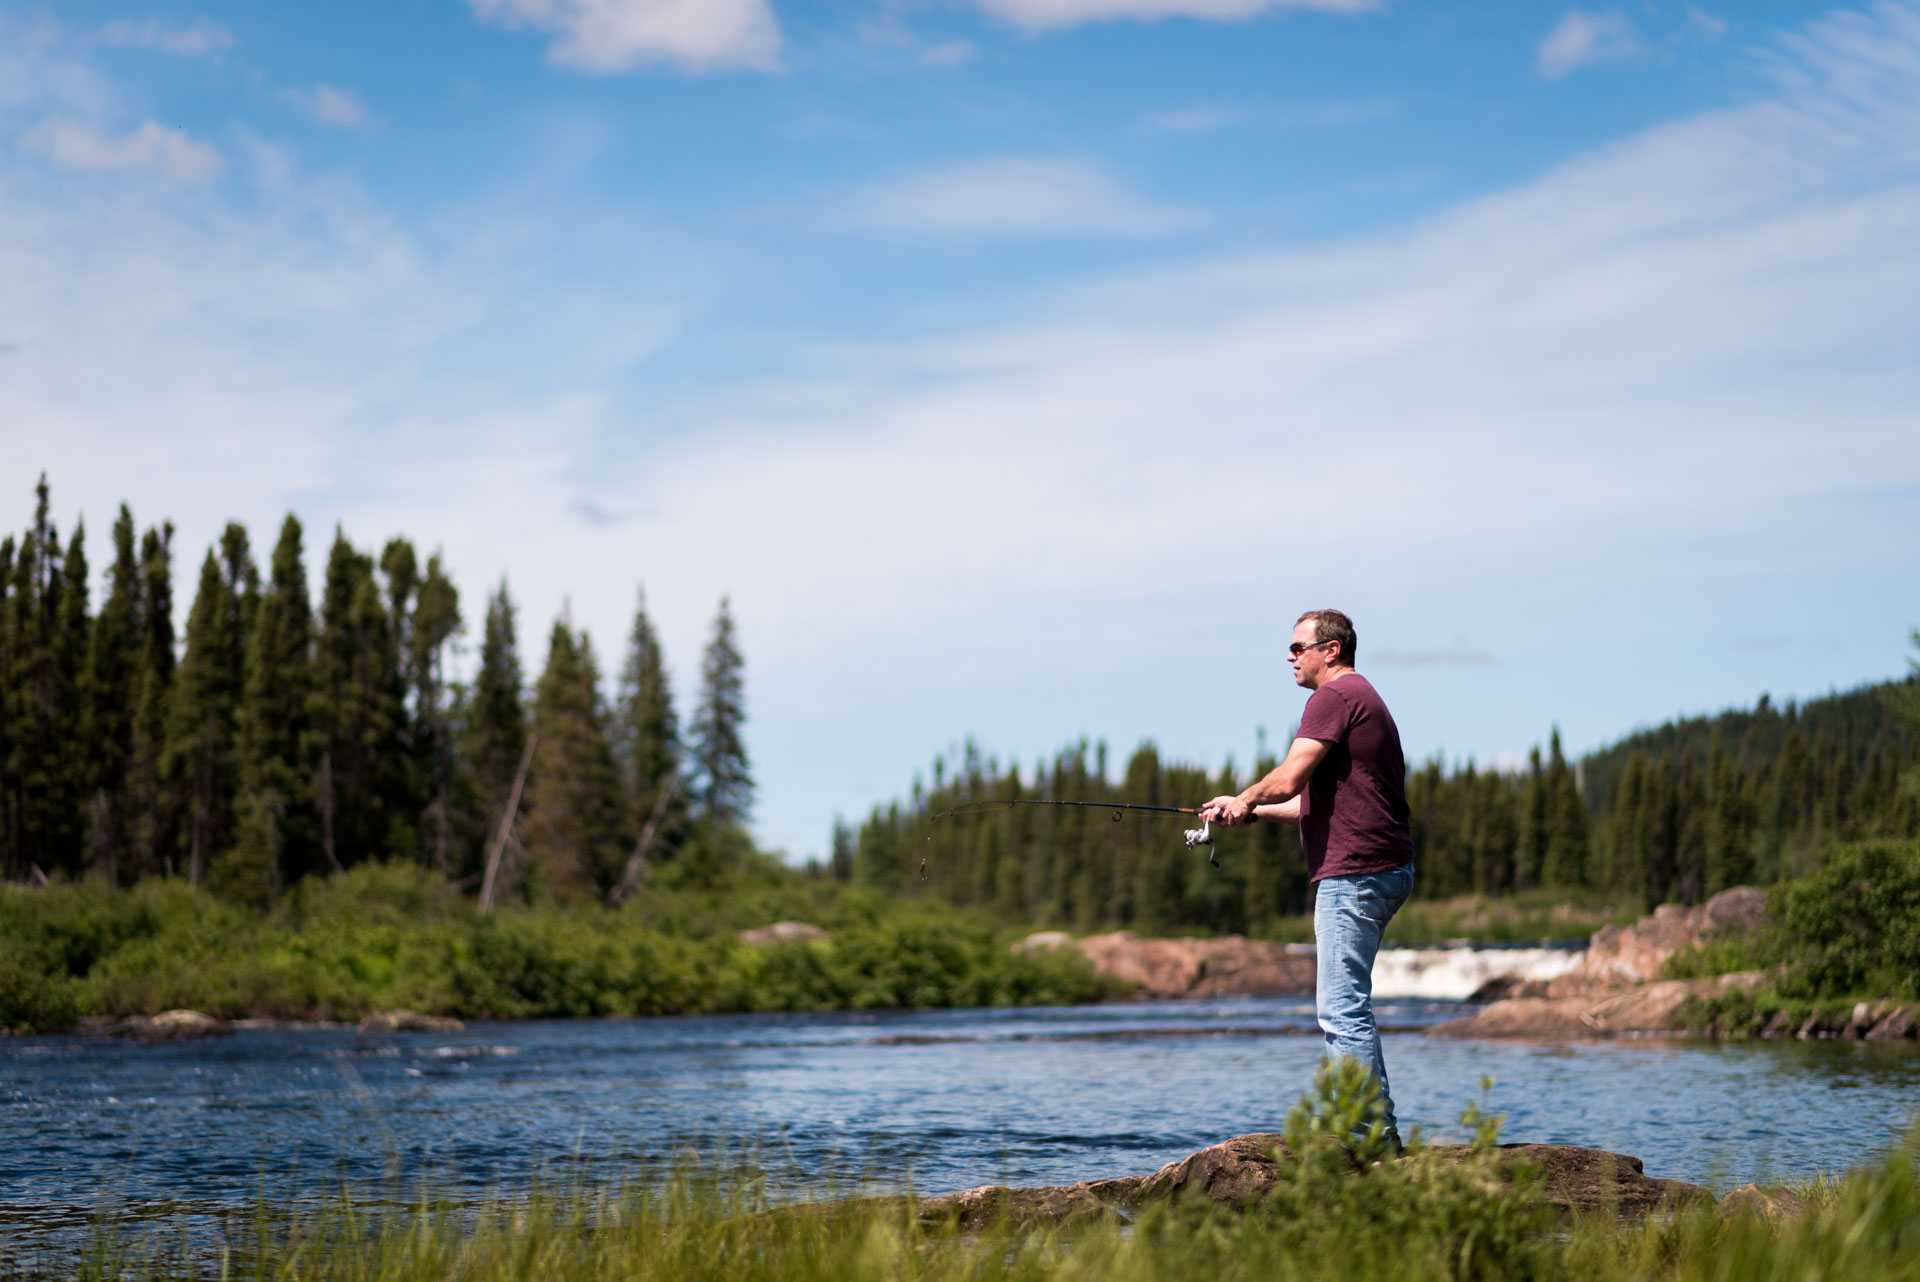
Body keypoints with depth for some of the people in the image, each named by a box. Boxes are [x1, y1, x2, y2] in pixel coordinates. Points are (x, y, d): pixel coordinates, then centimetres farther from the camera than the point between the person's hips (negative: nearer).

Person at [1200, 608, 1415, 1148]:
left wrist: (1247, 798, 3)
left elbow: (1288, 780, -17)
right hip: (1381, 872, 11)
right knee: (1342, 1005, 15)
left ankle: (1377, 1130, -13)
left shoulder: (1335, 696, -9)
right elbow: (1316, 803, 29)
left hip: (1354, 874, -11)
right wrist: (1250, 810, 26)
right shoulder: (1364, 697, 24)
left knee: (1343, 1008, -12)